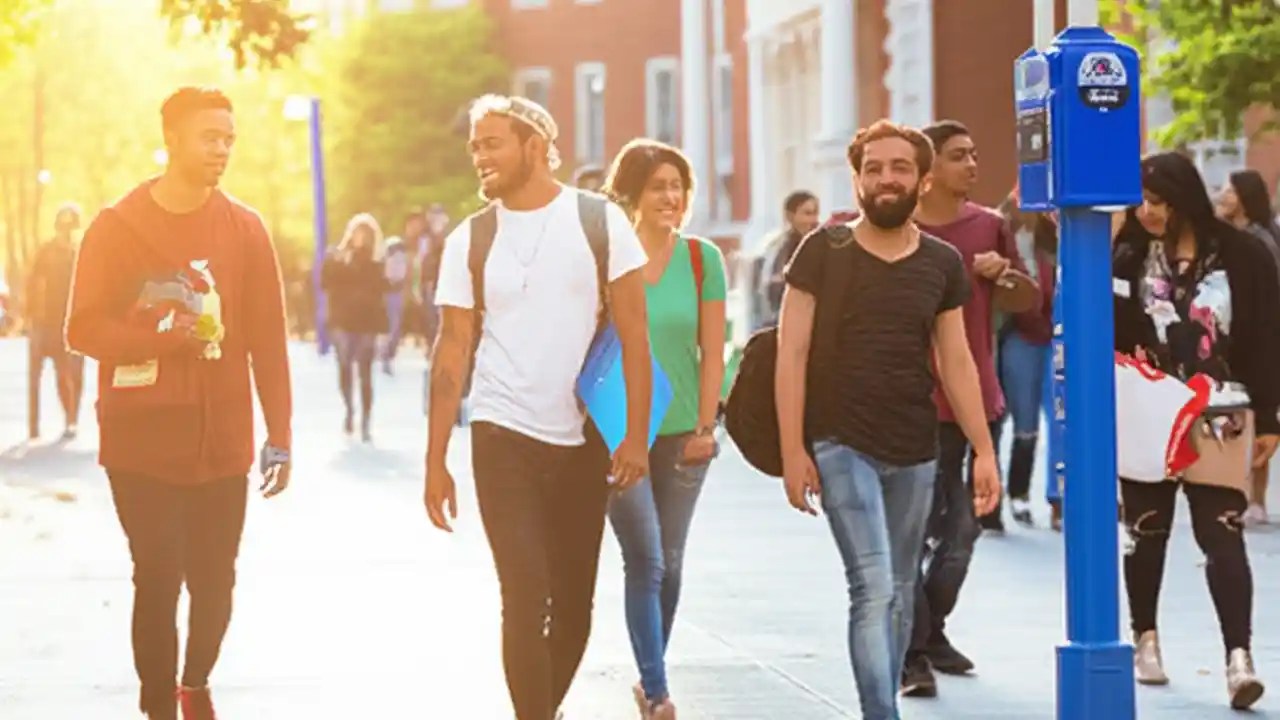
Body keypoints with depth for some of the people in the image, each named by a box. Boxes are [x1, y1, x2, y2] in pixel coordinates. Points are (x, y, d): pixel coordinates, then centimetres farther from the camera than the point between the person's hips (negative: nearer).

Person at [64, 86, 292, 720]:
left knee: (215, 581, 8)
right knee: (158, 581, -4)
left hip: (222, 443, 2)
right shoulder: (117, 227, -3)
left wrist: (278, 435, -1)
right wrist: (159, 336, -20)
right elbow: (83, 329, -4)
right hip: (142, 443, -2)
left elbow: (268, 339, 2)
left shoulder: (245, 228, 2)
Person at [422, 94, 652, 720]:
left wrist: (636, 433, -10)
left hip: (583, 441, 1)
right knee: (527, 599, -9)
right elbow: (452, 353, 2)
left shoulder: (600, 221, -2)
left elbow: (633, 334, -2)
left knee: (574, 603, 9)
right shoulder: (470, 240, 0)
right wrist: (435, 461, -2)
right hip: (503, 439, -1)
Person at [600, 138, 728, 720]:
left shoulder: (703, 258, 1)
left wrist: (705, 425, -2)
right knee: (646, 561, -9)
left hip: (682, 432, 3)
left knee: (669, 564, 8)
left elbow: (712, 350, 2)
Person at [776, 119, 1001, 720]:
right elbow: (791, 353, -4)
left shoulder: (942, 263, 7)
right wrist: (792, 450, -9)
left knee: (900, 594, 9)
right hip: (841, 445, -4)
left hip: (915, 453, 4)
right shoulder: (823, 252, -2)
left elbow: (956, 362, 11)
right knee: (873, 587, -14)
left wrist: (984, 450, 5)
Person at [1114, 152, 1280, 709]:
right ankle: (1145, 640, 26)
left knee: (1221, 534, -7)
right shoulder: (1128, 258, 0)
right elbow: (1106, 335, -1)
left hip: (1218, 421, -2)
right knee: (1147, 530, 12)